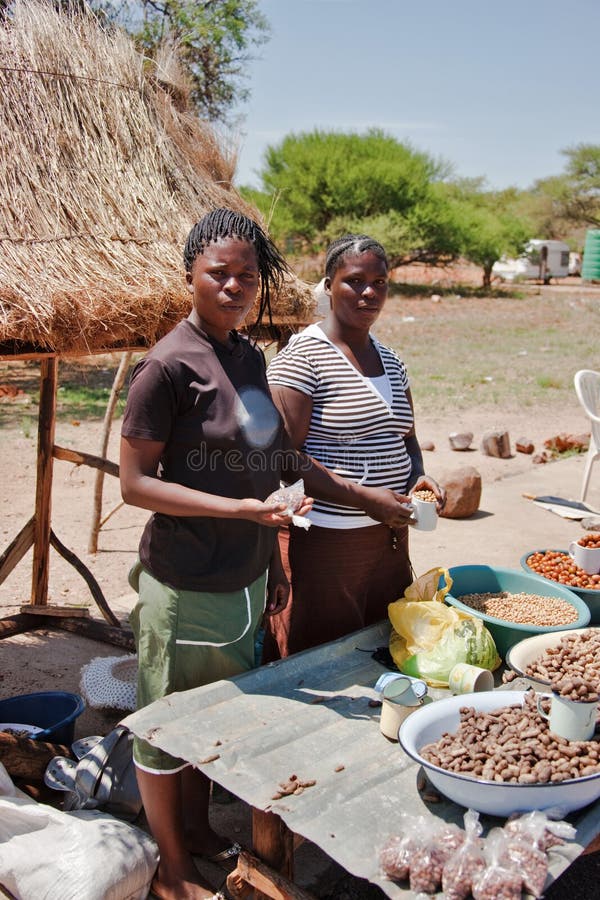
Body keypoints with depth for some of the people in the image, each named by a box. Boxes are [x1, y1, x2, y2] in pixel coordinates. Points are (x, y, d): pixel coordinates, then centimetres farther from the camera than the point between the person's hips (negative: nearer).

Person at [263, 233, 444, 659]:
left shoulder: (391, 361, 12)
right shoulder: (301, 357, -11)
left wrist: (418, 477, -1)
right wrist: (360, 496, -23)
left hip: (388, 536, 7)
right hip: (322, 540, -7)